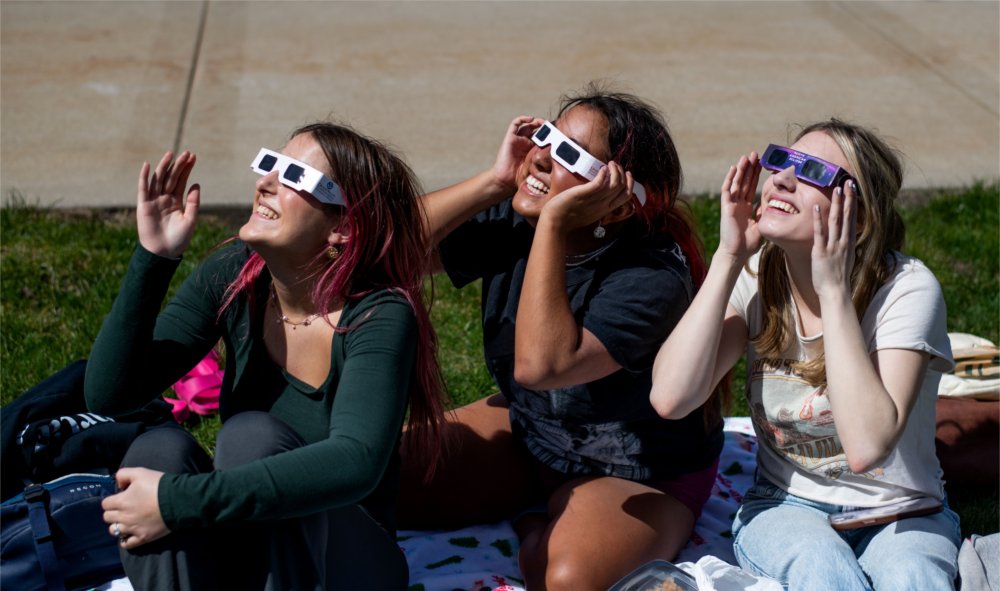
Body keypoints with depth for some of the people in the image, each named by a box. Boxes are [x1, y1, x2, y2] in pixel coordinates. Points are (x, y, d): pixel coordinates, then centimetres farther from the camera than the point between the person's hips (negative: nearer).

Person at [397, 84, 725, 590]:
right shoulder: (512, 223, -9)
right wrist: (494, 183, -22)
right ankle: (541, 515, 9)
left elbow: (541, 365, -43)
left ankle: (535, 525, 1)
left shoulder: (653, 278, -29)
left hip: (635, 478, -5)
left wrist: (554, 221, -39)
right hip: (526, 431, 6)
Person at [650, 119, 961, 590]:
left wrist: (833, 288, -28)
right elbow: (671, 398, -22)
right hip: (784, 507, 2)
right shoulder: (755, 278, -7)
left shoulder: (907, 289, -17)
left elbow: (866, 445, -31)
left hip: (897, 513, -1)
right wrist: (728, 258, -19)